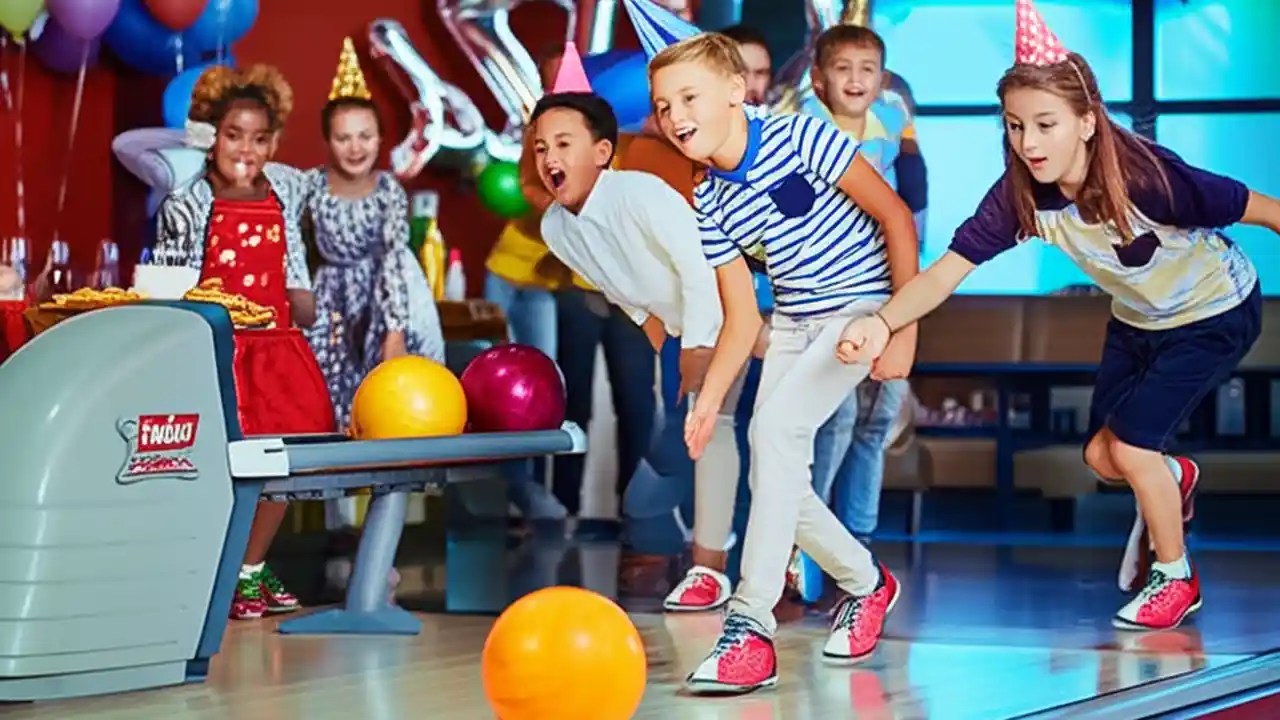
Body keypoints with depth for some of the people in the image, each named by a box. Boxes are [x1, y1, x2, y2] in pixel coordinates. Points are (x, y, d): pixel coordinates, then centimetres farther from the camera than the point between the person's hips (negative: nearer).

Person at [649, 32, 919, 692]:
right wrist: (708, 399, -10)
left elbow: (894, 215, -12)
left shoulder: (801, 138, -17)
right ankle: (866, 583, 27)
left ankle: (751, 626, -24)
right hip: (792, 322, 7)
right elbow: (742, 316, 3)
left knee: (774, 429, -24)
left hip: (861, 306, -7)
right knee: (776, 473, 0)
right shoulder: (708, 205, 1)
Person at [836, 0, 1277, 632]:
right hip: (1136, 320, 6)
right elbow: (947, 270, -29)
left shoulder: (1147, 177, -38)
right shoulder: (1020, 196, -24)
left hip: (1215, 315, -6)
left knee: (1130, 443, -12)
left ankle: (1175, 575, 14)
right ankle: (1173, 480, 45)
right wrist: (881, 323, -47)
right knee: (1102, 456, 9)